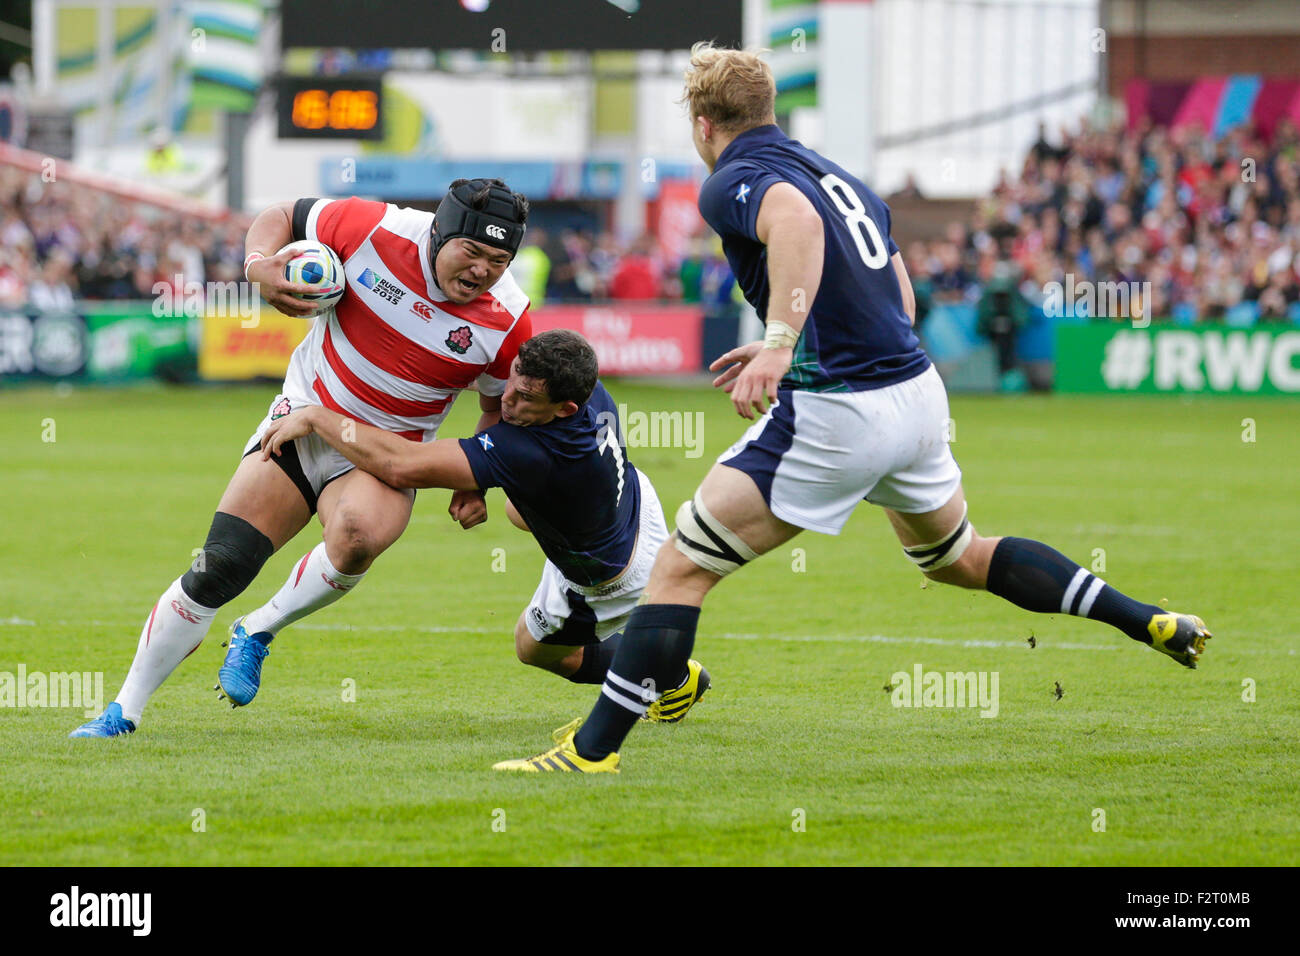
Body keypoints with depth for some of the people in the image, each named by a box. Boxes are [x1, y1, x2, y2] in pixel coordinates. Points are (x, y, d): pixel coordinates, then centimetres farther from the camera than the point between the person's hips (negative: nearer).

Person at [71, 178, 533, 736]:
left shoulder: (507, 320, -14)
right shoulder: (376, 229, -18)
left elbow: (501, 404, 5)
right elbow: (280, 218, 0)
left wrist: (477, 483, -6)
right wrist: (260, 266, -20)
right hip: (305, 416, 1)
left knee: (357, 537, -35)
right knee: (218, 568, -8)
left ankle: (257, 633, -6)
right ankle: (123, 713, 8)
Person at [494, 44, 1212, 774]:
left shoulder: (733, 183, -6)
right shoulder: (836, 174, 19)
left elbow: (796, 220, -30)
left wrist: (780, 344, -39)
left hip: (834, 414, -8)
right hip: (920, 393, 8)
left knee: (682, 570, -2)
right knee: (958, 557, 32)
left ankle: (595, 747, -6)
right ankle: (1152, 624, 32)